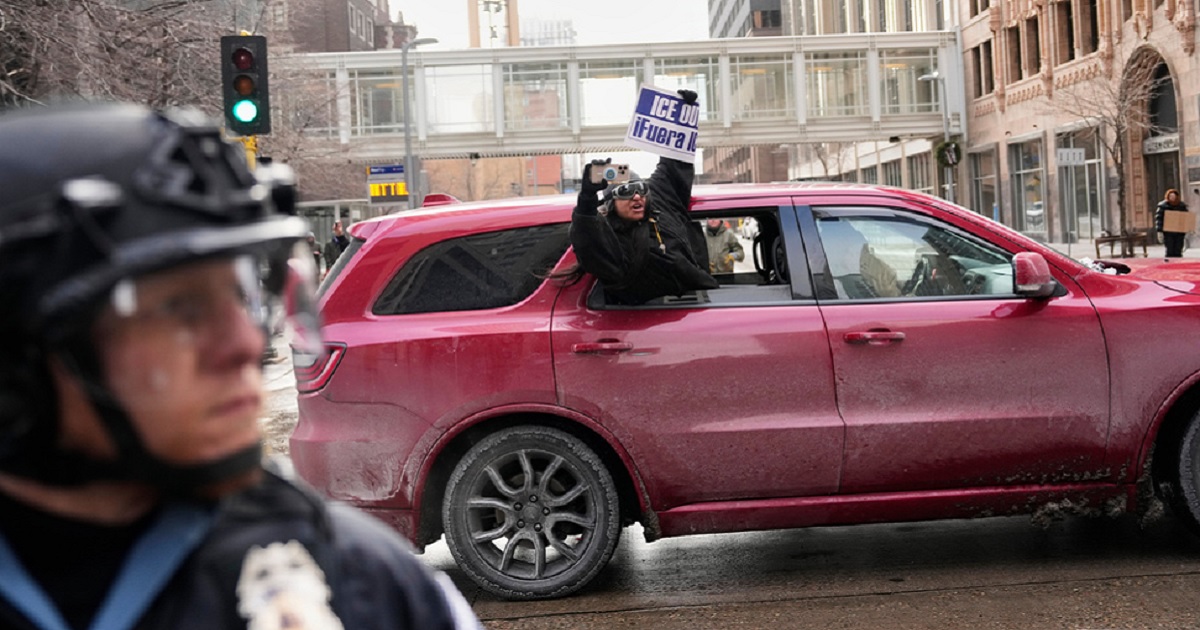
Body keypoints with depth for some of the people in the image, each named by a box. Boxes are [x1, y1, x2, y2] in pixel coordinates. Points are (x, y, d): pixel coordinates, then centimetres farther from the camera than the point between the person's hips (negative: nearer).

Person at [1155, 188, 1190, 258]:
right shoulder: (1163, 206, -2)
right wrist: (1159, 231, -14)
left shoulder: (1182, 206, 10)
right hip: (1168, 233, -3)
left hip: (1179, 233, 3)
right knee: (1170, 251, -5)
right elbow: (1158, 218, -6)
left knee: (1178, 251, 4)